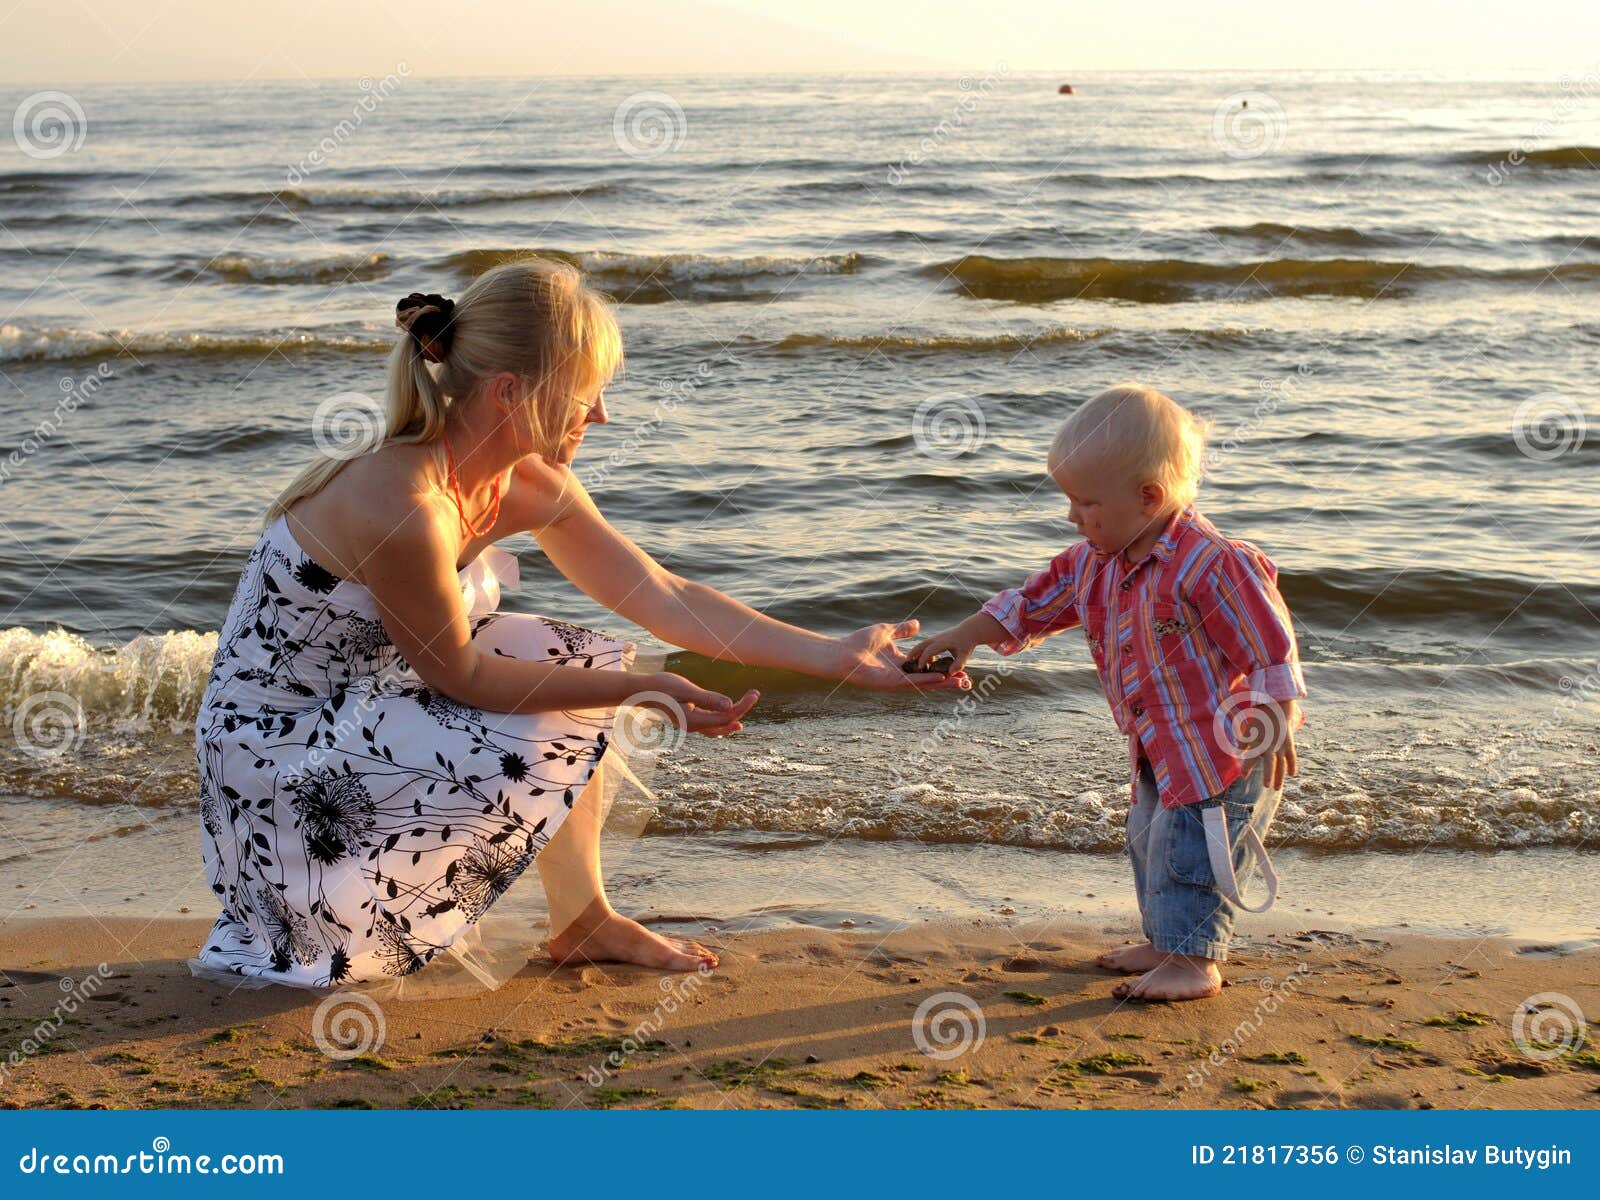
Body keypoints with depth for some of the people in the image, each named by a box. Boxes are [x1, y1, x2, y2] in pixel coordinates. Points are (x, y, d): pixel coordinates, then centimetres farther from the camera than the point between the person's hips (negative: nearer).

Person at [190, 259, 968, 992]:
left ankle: (584, 921, 18)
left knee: (583, 662, 7)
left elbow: (666, 598, 1)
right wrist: (638, 691, -19)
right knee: (543, 747, -23)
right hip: (273, 757, -9)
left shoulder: (529, 489, -3)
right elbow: (460, 674, -20)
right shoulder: (404, 510, -30)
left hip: (361, 701, 9)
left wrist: (834, 656, -1)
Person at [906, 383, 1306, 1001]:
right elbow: (1031, 603, 13)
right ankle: (1166, 942, 33)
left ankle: (1194, 959, 5)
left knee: (1187, 845, -7)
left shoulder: (1210, 563, -24)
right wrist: (962, 638, 5)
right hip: (1159, 751, 9)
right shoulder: (1093, 562, 2)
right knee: (1148, 838, 18)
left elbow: (1269, 648, -21)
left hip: (1224, 747, -9)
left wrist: (1274, 729, -21)